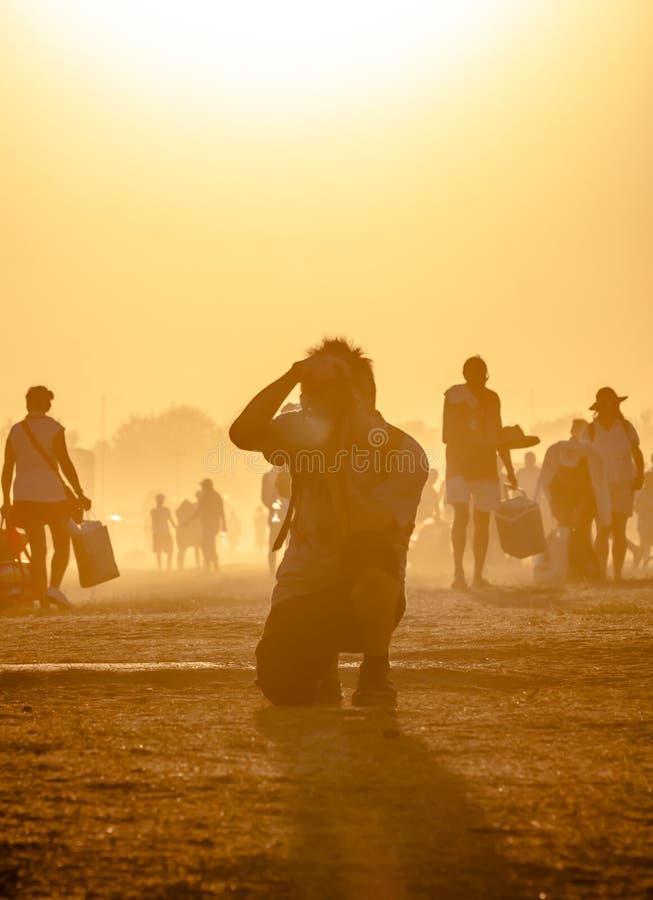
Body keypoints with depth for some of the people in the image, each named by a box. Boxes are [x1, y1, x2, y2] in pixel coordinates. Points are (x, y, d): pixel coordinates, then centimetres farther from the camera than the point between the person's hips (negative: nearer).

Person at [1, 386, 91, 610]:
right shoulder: (54, 429, -5)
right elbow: (65, 463, -10)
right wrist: (80, 494, -6)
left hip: (24, 496, 4)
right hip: (51, 492, -4)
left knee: (37, 550, 7)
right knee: (62, 545, 10)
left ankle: (42, 602, 2)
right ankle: (54, 587, -11)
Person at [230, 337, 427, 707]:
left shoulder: (406, 454, -11)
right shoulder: (305, 433, 2)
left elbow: (364, 533, -23)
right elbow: (242, 434, -19)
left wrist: (337, 453, -22)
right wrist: (293, 375, -26)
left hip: (369, 597, -3)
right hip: (303, 594, 3)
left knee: (371, 550, -39)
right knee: (282, 686, -23)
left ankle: (376, 672, -14)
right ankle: (321, 659, 16)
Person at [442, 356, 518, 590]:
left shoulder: (491, 399, 7)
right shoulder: (455, 396, 0)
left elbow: (497, 437, 12)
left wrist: (509, 469, 11)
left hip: (486, 465, 3)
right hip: (459, 463, -3)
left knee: (482, 520, -2)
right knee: (461, 515, -11)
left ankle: (478, 575, -2)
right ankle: (459, 571, -13)